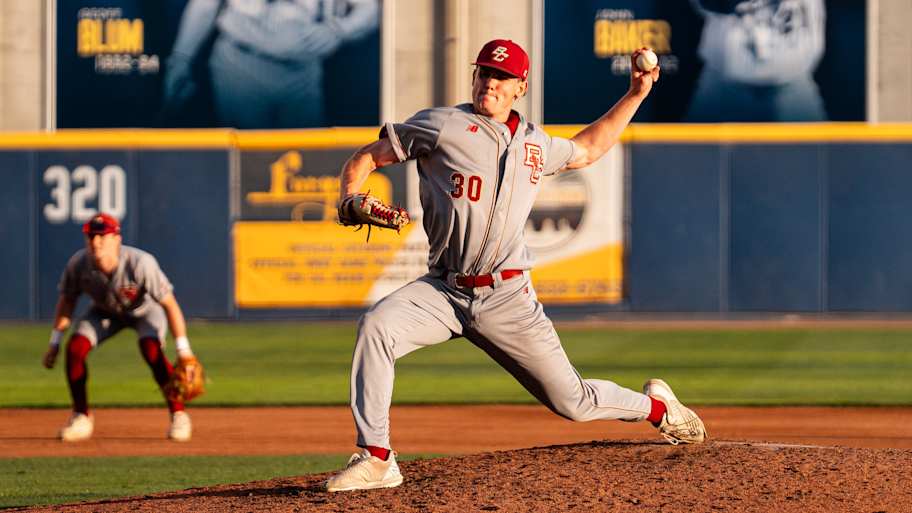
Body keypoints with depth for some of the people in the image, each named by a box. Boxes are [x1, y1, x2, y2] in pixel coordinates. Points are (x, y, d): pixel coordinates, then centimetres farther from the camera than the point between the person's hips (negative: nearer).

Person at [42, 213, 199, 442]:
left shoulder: (141, 263, -38)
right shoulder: (78, 264, -27)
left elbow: (169, 304, -33)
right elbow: (66, 301, -7)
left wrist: (183, 350, -35)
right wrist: (55, 343, -6)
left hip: (146, 309, -4)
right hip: (106, 312, 4)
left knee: (151, 350, -30)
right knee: (75, 347, -17)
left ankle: (178, 414, -14)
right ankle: (81, 417, -1)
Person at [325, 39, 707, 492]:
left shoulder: (535, 144, 12)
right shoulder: (442, 126, -1)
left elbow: (586, 149, 34)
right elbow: (365, 159, 1)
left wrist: (635, 94, 29)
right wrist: (349, 204, -20)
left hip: (508, 300, 2)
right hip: (444, 292, -2)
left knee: (571, 402, 5)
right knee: (375, 326, -31)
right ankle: (376, 460, -26)